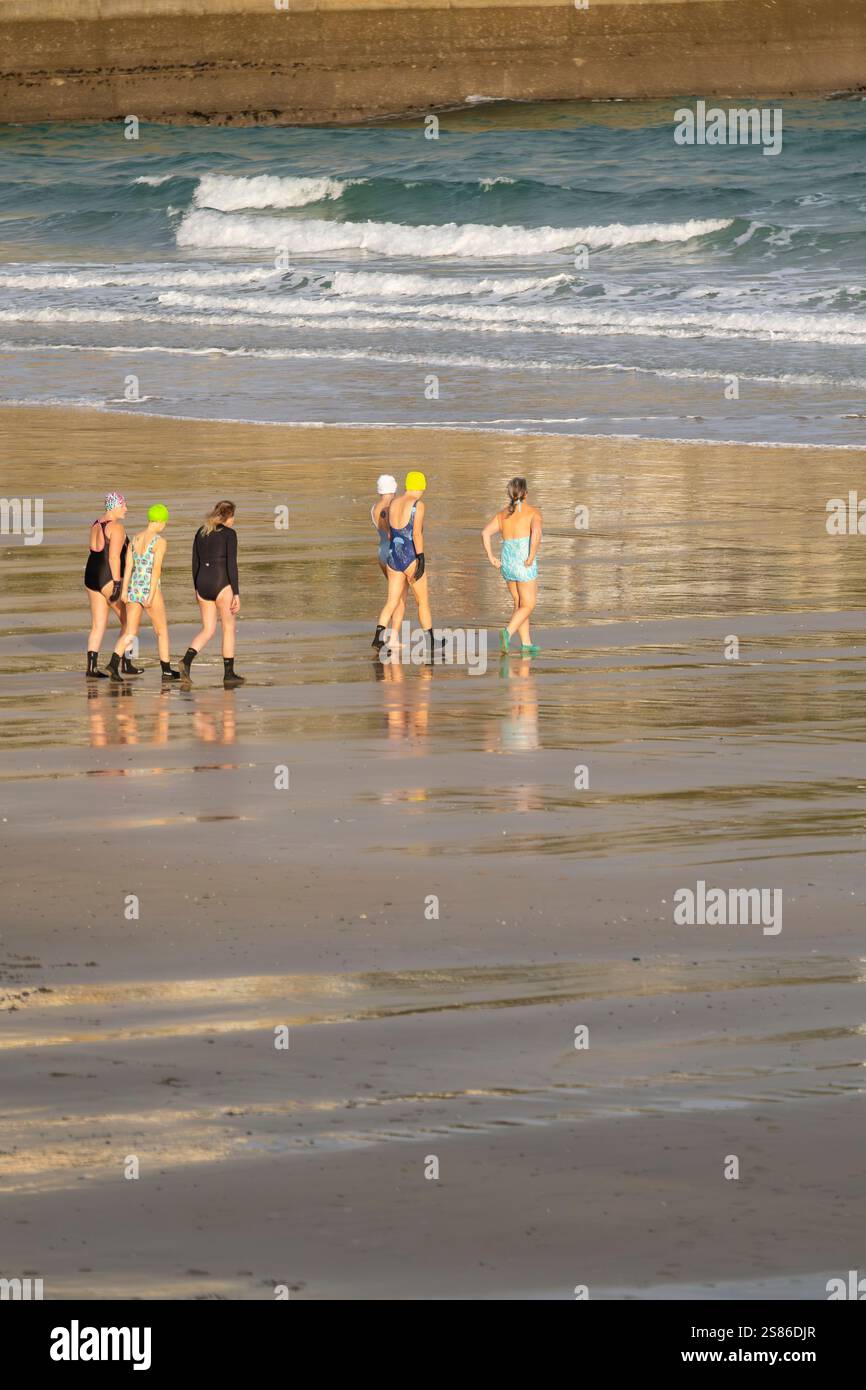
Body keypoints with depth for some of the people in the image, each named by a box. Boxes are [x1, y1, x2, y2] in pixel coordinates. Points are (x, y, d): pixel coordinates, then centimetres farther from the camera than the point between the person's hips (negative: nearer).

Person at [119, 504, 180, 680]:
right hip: (150, 588, -5)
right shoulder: (160, 542, -11)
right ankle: (167, 671, 18)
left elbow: (128, 566, 3)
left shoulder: (135, 539, 8)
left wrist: (124, 591, -1)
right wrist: (151, 596, -18)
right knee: (162, 631, 11)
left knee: (131, 632, 7)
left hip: (133, 588, 5)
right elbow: (156, 569, -17)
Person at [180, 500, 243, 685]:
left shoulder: (201, 532, 11)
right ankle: (229, 674, 13)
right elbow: (231, 564, -13)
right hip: (221, 585, -6)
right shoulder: (229, 533, -8)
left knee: (208, 630, 12)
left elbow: (195, 563, 13)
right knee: (229, 629, 9)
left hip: (202, 583, 6)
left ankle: (187, 660, -12)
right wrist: (236, 594, -12)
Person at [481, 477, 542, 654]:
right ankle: (508, 633, -20)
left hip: (507, 564, 5)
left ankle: (526, 644, 18)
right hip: (525, 566, -5)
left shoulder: (503, 514, 8)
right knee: (528, 606, 3)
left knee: (519, 604, 19)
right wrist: (532, 556, -19)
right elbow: (536, 532, -26)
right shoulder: (533, 512, -7)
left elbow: (486, 533, -4)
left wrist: (491, 557, -2)